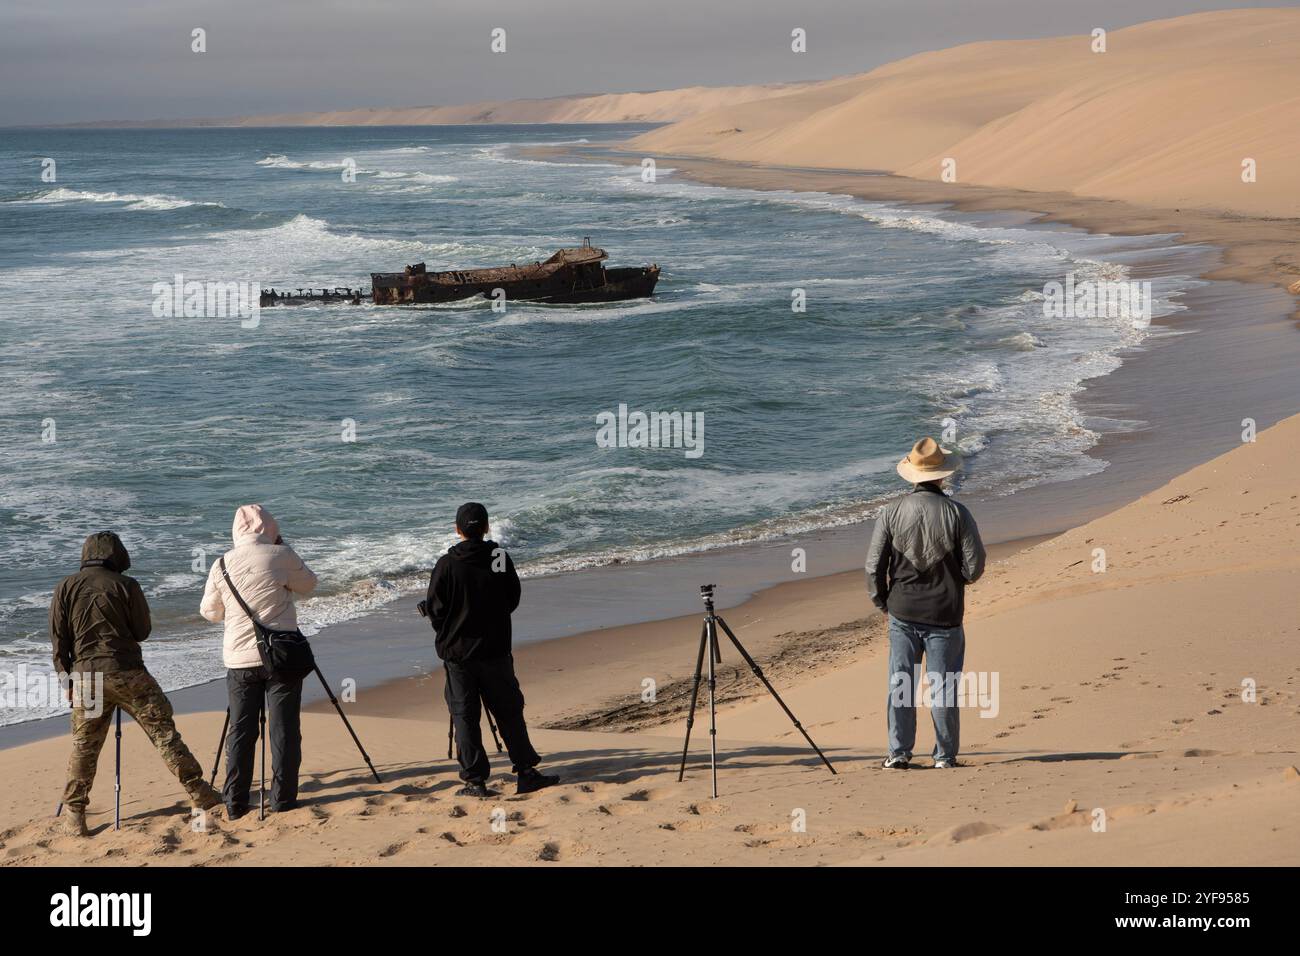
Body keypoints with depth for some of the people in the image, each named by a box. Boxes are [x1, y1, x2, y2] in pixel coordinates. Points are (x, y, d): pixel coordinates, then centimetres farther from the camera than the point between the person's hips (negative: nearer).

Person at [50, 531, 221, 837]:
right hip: (128, 673, -2)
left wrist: (67, 679, 13)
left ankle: (74, 813, 11)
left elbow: (59, 639, 6)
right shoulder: (125, 585, -2)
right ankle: (199, 793, 2)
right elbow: (142, 631, 4)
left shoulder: (65, 588, 6)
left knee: (84, 746, 11)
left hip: (85, 677, 2)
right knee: (163, 731, 3)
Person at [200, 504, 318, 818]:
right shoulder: (281, 557, -7)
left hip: (239, 659, 3)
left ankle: (235, 804, 9)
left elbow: (209, 611, 14)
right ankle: (282, 800, 3)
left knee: (240, 731, 9)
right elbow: (308, 586, 10)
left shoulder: (222, 565, 3)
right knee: (284, 729, 3)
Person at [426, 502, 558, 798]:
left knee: (464, 716, 4)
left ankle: (475, 779, 3)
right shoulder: (500, 558, -3)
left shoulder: (446, 564, -10)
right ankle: (526, 772, 9)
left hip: (457, 651, -2)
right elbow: (513, 599, 7)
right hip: (496, 649, 2)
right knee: (509, 712, 10)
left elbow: (435, 609, -4)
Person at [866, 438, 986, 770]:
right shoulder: (956, 513, -10)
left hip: (902, 611, 1)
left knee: (900, 682, 9)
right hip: (944, 614, -1)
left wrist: (881, 602, 10)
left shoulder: (892, 511, -6)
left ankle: (899, 752, 10)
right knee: (943, 686, 7)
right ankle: (945, 755, 13)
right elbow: (974, 568, -9)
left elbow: (874, 565, -4)